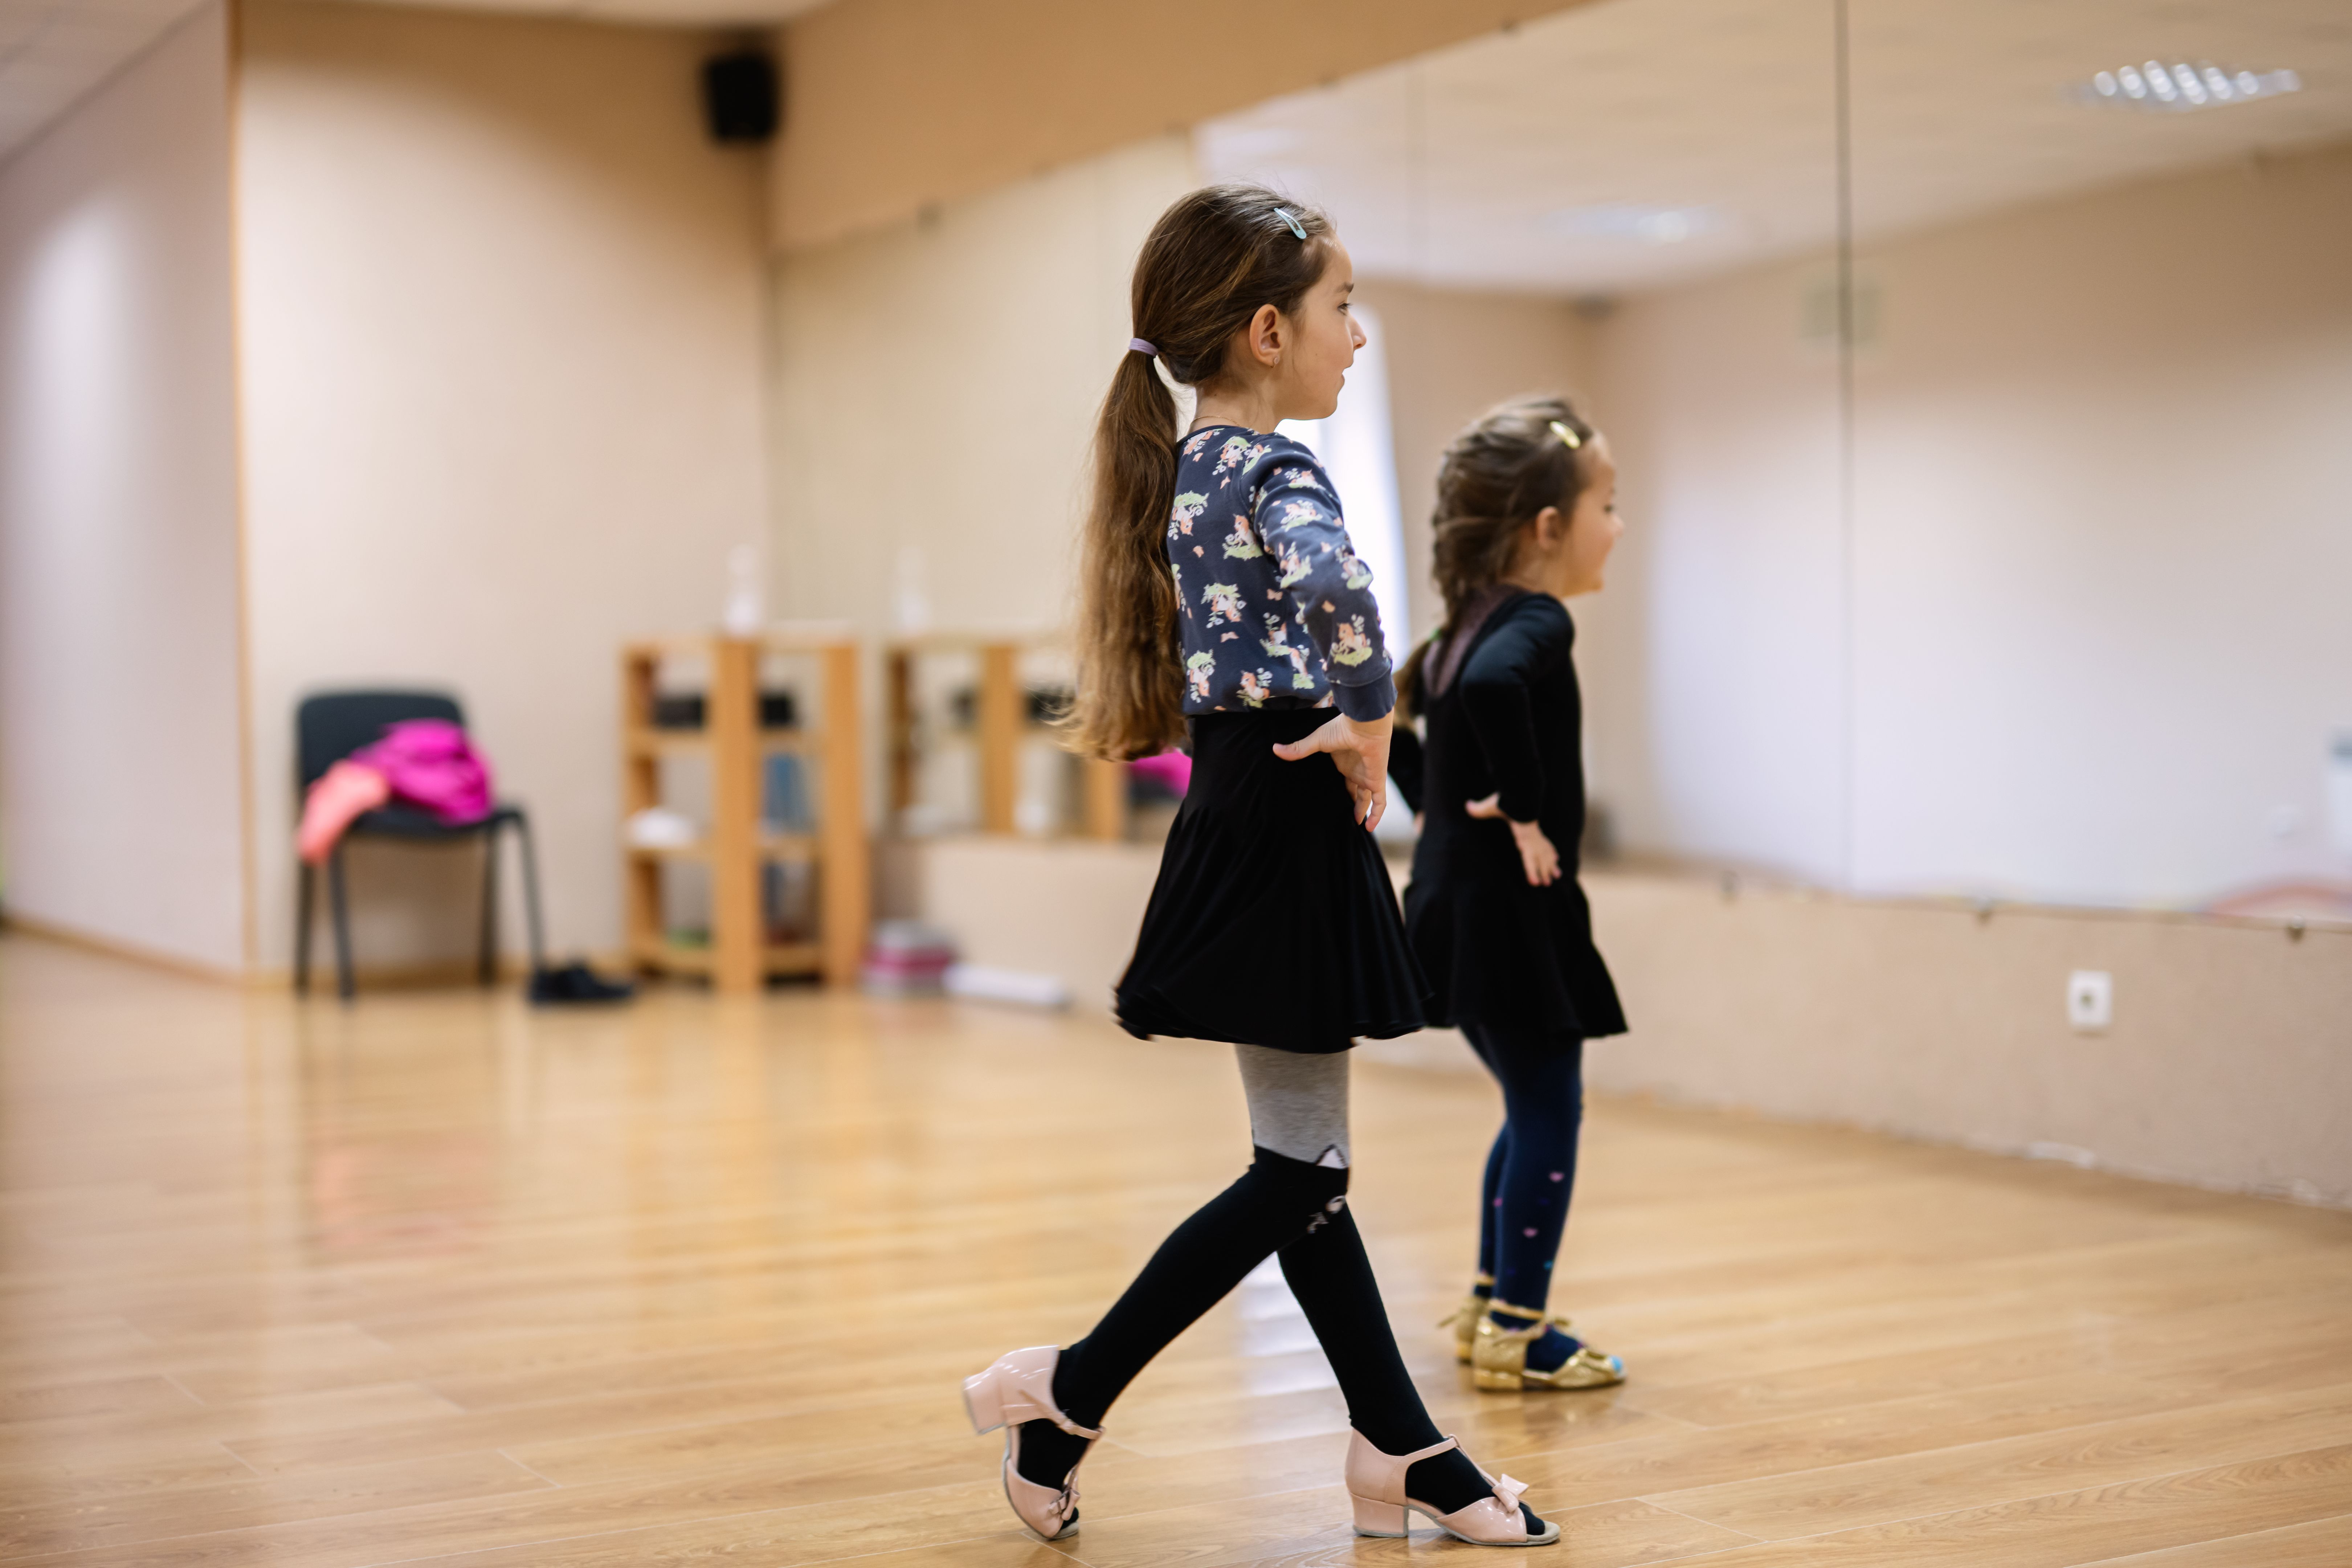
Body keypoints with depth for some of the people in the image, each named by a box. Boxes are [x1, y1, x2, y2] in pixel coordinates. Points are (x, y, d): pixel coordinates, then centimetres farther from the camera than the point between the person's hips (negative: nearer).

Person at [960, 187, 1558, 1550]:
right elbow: (1336, 584, -36)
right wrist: (1372, 724, -21)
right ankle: (1068, 1391, 5)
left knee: (1307, 1160, 11)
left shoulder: (1191, 464, 14)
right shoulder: (1275, 465, -14)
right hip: (1286, 827, -10)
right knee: (1301, 1171, -2)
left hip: (1245, 813, 10)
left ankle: (1402, 1451, 20)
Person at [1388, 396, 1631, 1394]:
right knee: (1548, 1113, 1)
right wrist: (1524, 810, -29)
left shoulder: (1468, 628, 12)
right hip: (1513, 908, -10)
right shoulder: (1537, 624, -17)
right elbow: (1493, 687, -39)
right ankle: (1515, 1333, 7)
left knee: (1532, 1109, 21)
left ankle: (1490, 1307, 29)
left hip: (1455, 900, 10)